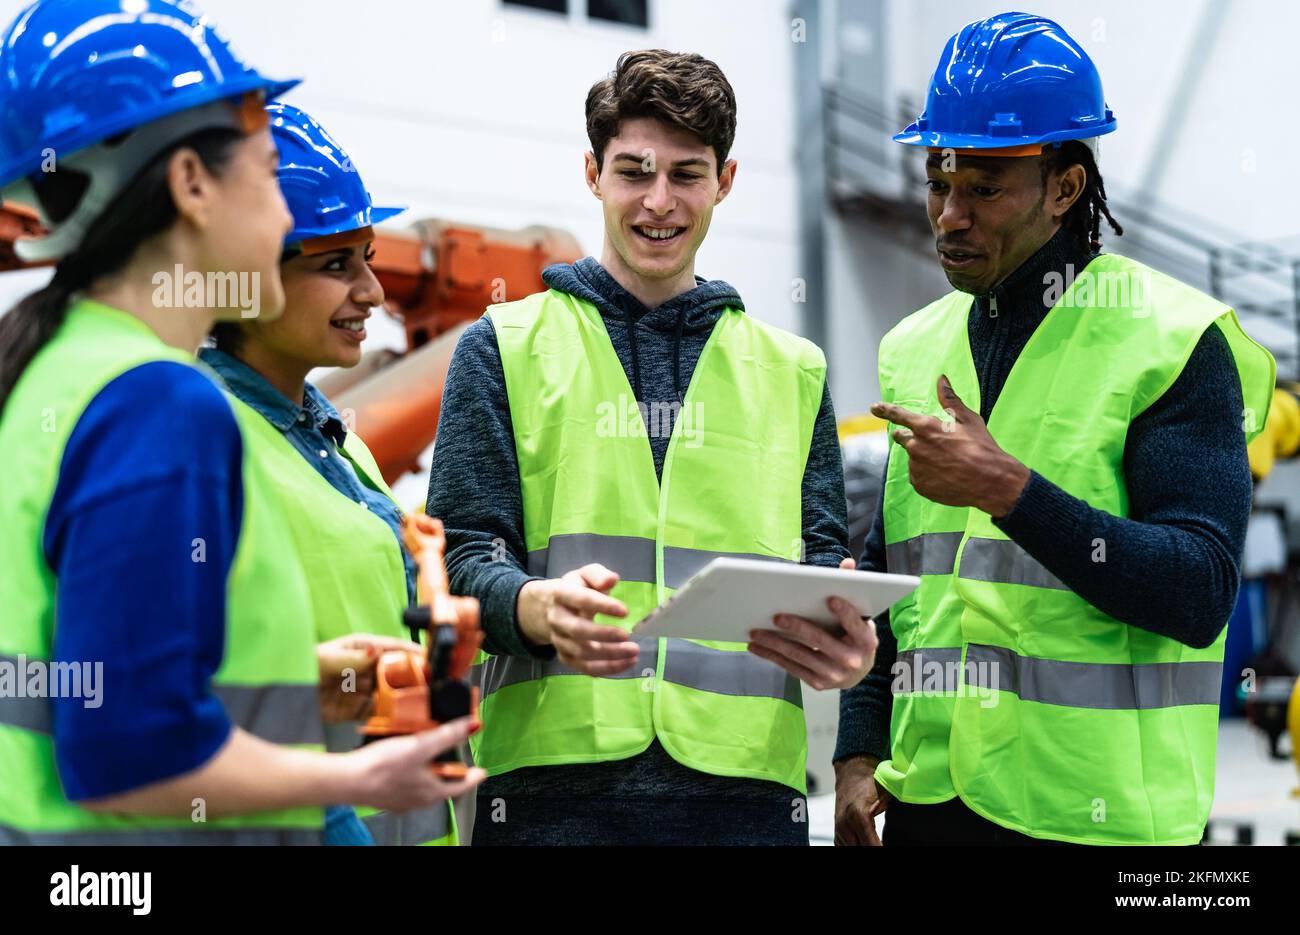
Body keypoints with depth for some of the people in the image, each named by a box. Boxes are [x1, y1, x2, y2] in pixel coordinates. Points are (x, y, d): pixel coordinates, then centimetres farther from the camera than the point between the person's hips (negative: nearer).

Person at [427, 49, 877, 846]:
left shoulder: (792, 370, 18)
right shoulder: (506, 347, 10)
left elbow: (822, 558, 13)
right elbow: (467, 553, 1)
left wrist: (847, 641, -11)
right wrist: (538, 608, -21)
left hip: (743, 775, 2)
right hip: (558, 767, -2)